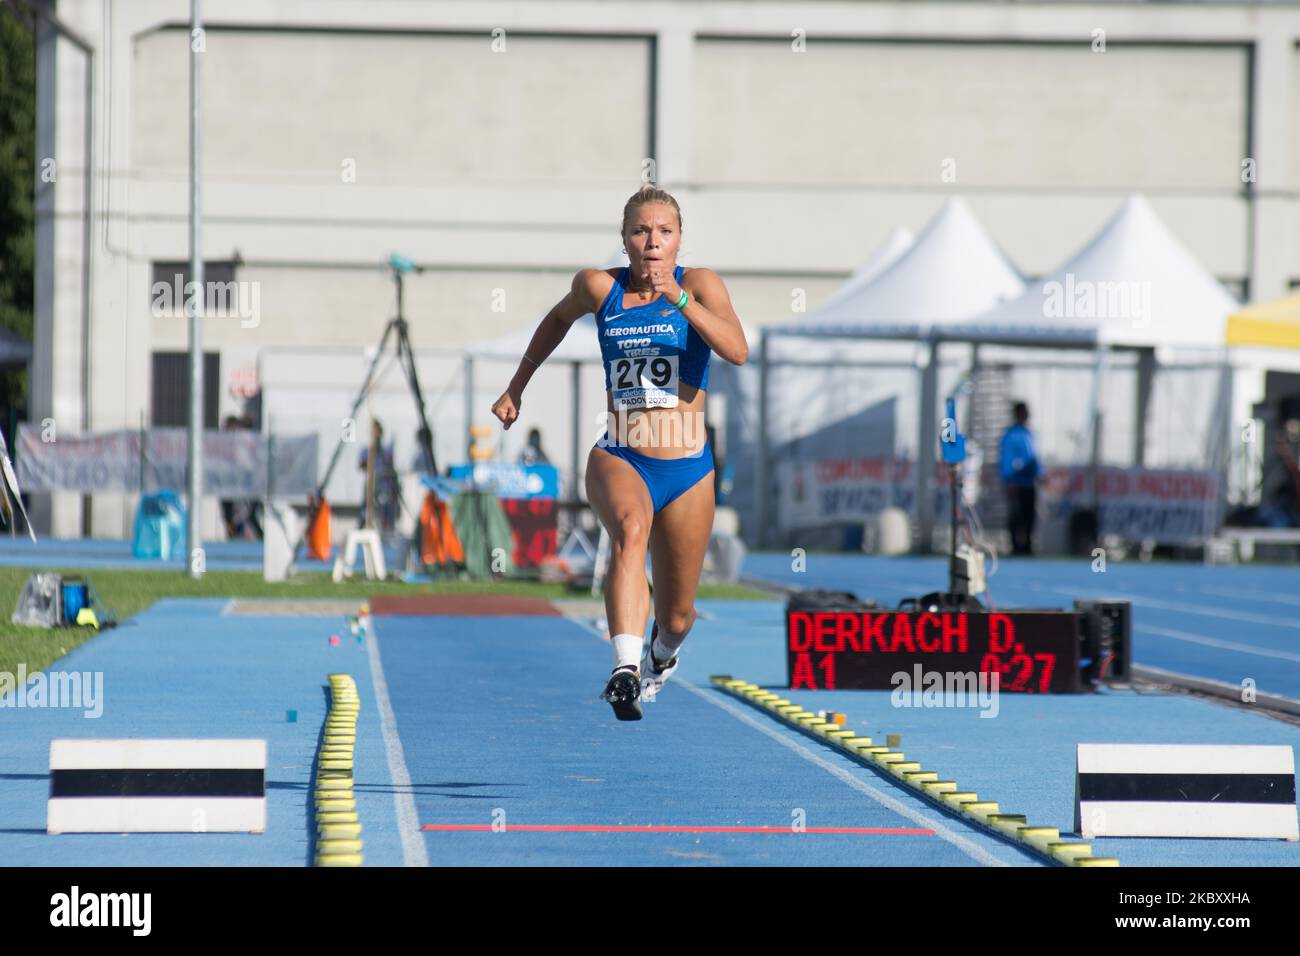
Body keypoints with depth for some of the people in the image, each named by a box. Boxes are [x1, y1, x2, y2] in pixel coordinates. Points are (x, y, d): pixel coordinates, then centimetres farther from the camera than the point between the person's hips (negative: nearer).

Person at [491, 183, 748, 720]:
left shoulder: (699, 284, -4)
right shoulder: (599, 288, 2)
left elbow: (738, 352, -21)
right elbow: (559, 318, 25)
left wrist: (679, 298, -31)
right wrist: (516, 387, 27)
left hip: (687, 471, 0)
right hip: (617, 459, 0)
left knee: (676, 617, 11)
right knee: (631, 528, -37)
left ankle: (661, 655, 51)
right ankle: (625, 670, -53)